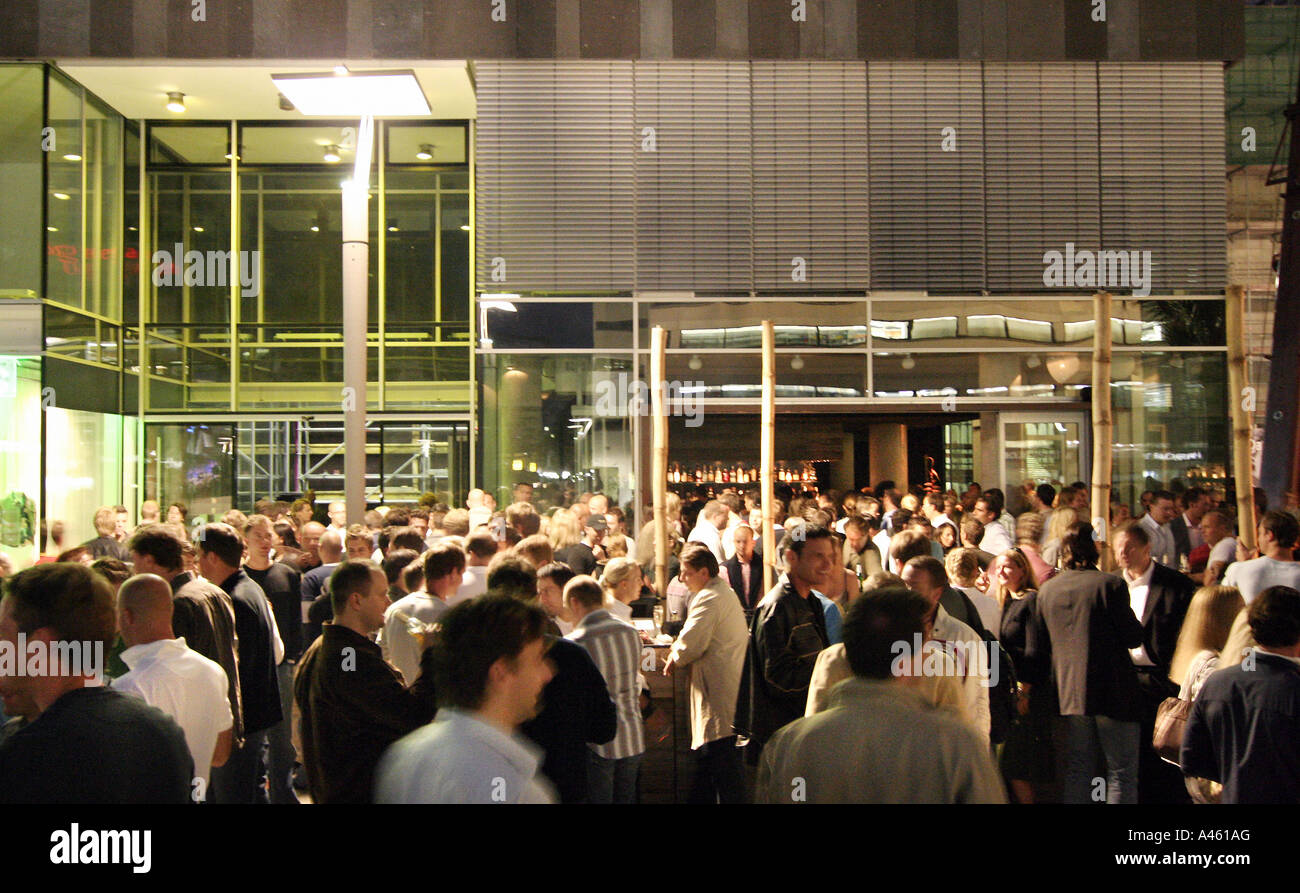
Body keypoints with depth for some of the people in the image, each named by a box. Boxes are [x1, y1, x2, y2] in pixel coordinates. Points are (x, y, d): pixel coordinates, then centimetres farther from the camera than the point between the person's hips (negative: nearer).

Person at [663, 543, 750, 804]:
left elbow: (691, 643, -22)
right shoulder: (726, 592, 18)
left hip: (718, 693, -11)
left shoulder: (708, 599, -15)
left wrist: (674, 659, -2)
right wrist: (680, 652, 11)